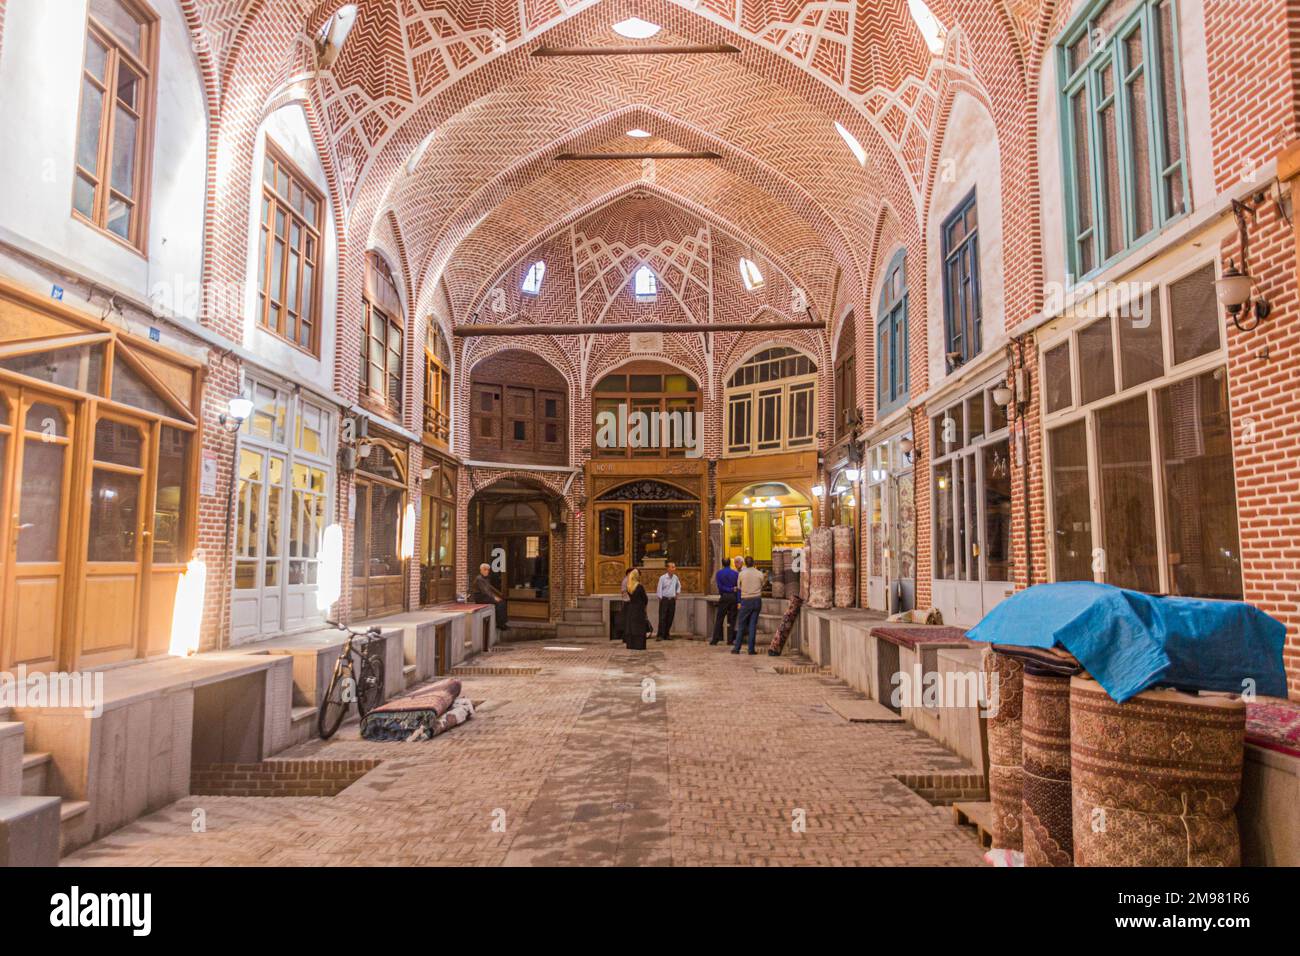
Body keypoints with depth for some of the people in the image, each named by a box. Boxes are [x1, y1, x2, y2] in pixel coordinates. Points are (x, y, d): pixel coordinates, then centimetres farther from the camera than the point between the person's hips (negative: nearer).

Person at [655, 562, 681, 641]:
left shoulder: (675, 577, 8)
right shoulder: (662, 577, -7)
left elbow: (679, 586, 27)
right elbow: (659, 589, -6)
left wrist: (677, 593, 16)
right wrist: (660, 598, -7)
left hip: (672, 600, 5)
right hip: (664, 599, -5)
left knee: (670, 618, 6)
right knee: (662, 618, -8)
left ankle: (667, 634, 14)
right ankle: (661, 635, -7)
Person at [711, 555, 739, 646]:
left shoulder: (719, 573, -1)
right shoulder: (735, 573, 2)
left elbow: (720, 586, -10)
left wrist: (730, 589, -3)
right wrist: (739, 601, -3)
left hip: (724, 597, -1)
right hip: (733, 597, 1)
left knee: (719, 619, 3)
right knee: (731, 619, 7)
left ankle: (715, 640, 0)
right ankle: (730, 640, 6)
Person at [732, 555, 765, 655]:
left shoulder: (741, 574, -3)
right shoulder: (759, 574, -1)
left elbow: (738, 587, 7)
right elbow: (762, 587, 6)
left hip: (746, 600, -1)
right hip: (757, 600, 1)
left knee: (742, 625, 7)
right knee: (753, 624, 3)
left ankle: (737, 648, 6)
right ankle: (751, 649, 1)